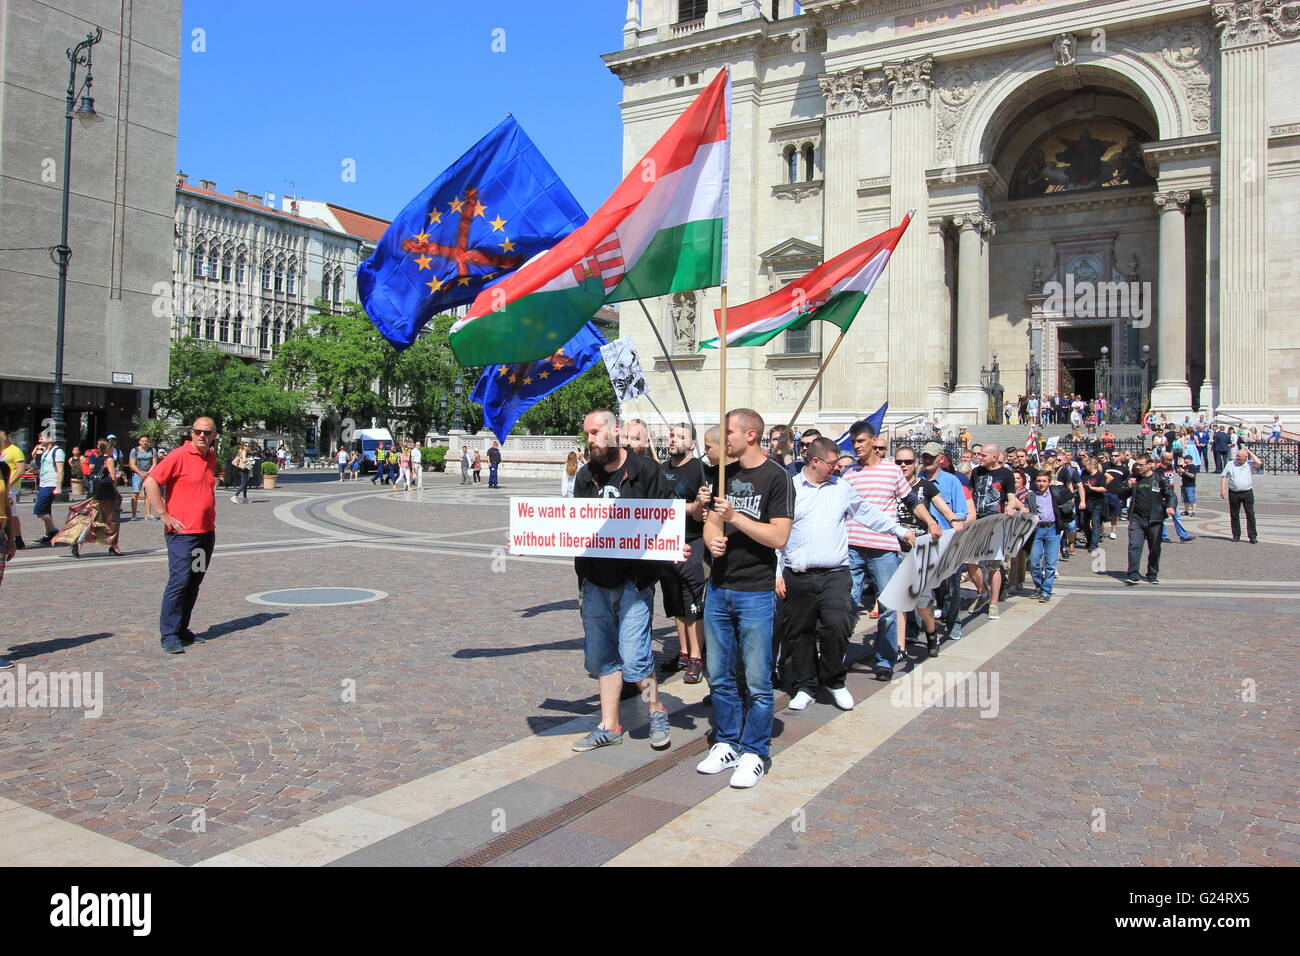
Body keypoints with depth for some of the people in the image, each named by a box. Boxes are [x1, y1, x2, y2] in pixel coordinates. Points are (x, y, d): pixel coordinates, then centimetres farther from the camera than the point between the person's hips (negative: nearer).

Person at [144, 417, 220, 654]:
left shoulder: (212, 458, 12)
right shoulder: (179, 456, -10)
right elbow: (150, 483, -15)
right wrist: (164, 515, -16)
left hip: (207, 532, 7)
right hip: (182, 532, -7)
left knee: (194, 583, 11)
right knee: (179, 581, -8)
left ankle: (182, 629, 20)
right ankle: (169, 635, -2)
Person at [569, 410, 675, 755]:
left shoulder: (644, 471, -4)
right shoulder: (586, 476, 11)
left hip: (633, 579, -5)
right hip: (595, 580, 6)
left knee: (633, 655, -7)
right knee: (601, 656, 11)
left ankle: (657, 713, 18)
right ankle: (609, 727, 24)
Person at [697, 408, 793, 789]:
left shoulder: (776, 477, -8)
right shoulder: (722, 474, 12)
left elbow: (779, 536, -15)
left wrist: (735, 517, -21)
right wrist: (712, 540, -8)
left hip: (755, 591, -6)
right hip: (718, 588, 6)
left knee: (757, 681, 2)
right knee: (719, 676, 13)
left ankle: (754, 753, 15)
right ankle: (727, 744, 27)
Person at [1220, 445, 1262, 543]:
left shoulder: (1250, 464, 4)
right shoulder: (1230, 464, 7)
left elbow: (1259, 463, -16)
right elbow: (1224, 476, 9)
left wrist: (1250, 452, -6)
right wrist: (1223, 489, -1)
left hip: (1247, 493, -1)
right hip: (1233, 493, 1)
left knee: (1250, 515, -4)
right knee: (1234, 515, 6)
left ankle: (1252, 536, -1)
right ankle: (1236, 535, 15)